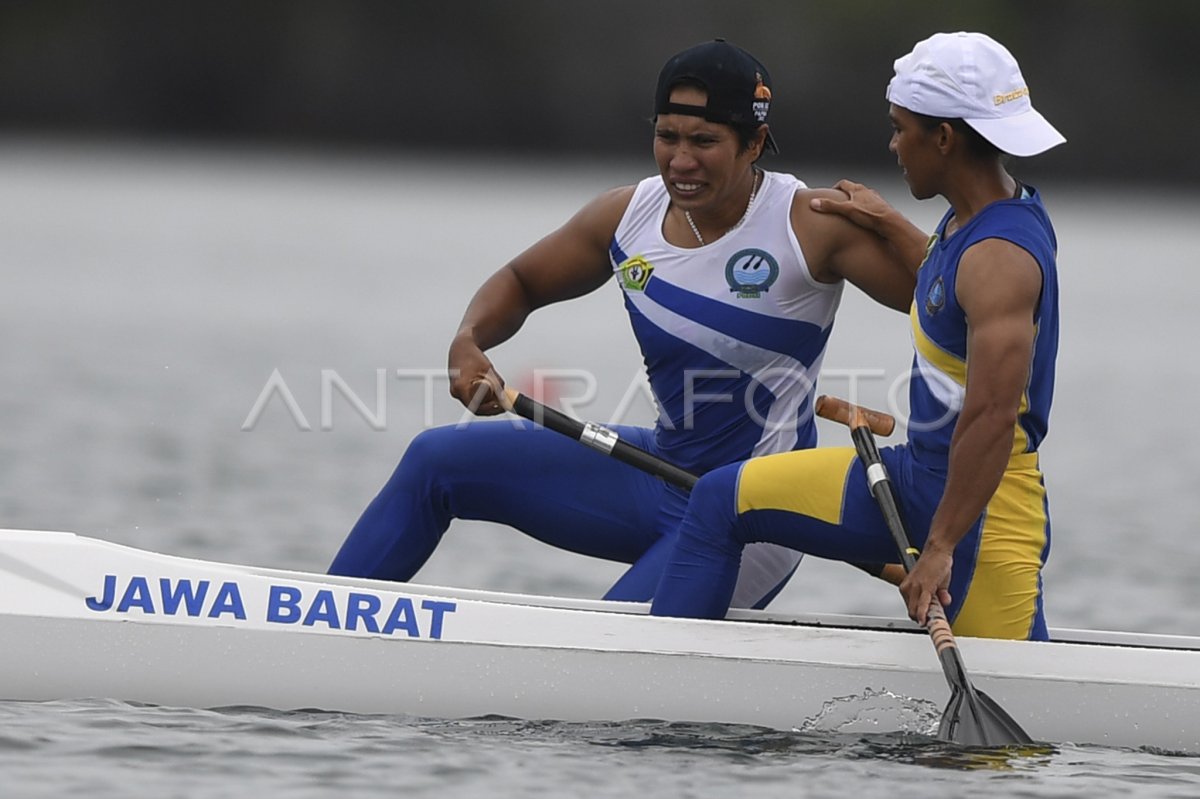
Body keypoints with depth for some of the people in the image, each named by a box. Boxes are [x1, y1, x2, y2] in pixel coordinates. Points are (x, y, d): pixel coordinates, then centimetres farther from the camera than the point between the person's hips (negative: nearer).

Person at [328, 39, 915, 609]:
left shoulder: (811, 227, -18)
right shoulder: (627, 216, -1)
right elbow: (521, 282, 15)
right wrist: (469, 343, -5)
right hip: (658, 472, 7)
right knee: (437, 460, 6)